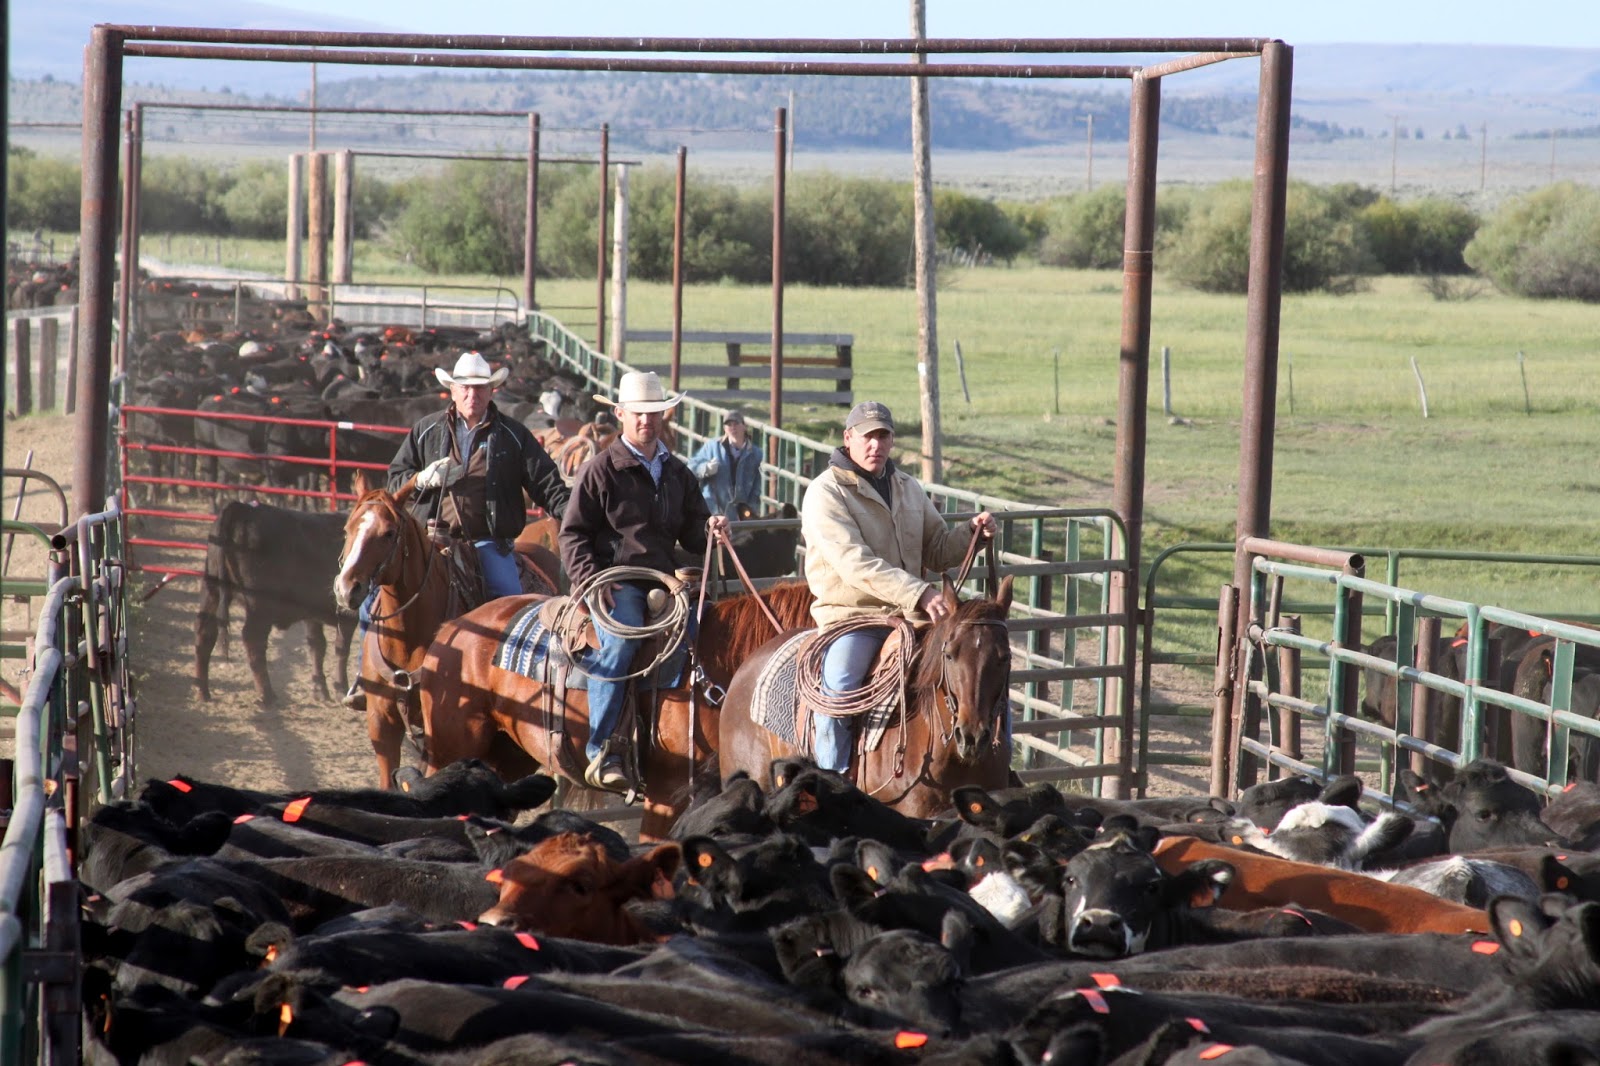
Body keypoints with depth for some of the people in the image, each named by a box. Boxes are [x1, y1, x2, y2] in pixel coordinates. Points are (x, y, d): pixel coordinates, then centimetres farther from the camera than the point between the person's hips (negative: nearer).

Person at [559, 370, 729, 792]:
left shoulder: (676, 472, 19)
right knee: (621, 638, -32)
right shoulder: (601, 469, 3)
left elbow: (691, 532, 22)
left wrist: (709, 528, -3)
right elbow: (572, 534, 0)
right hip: (614, 579, -6)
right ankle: (599, 751, -30)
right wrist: (592, 580, -14)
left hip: (663, 578, 6)